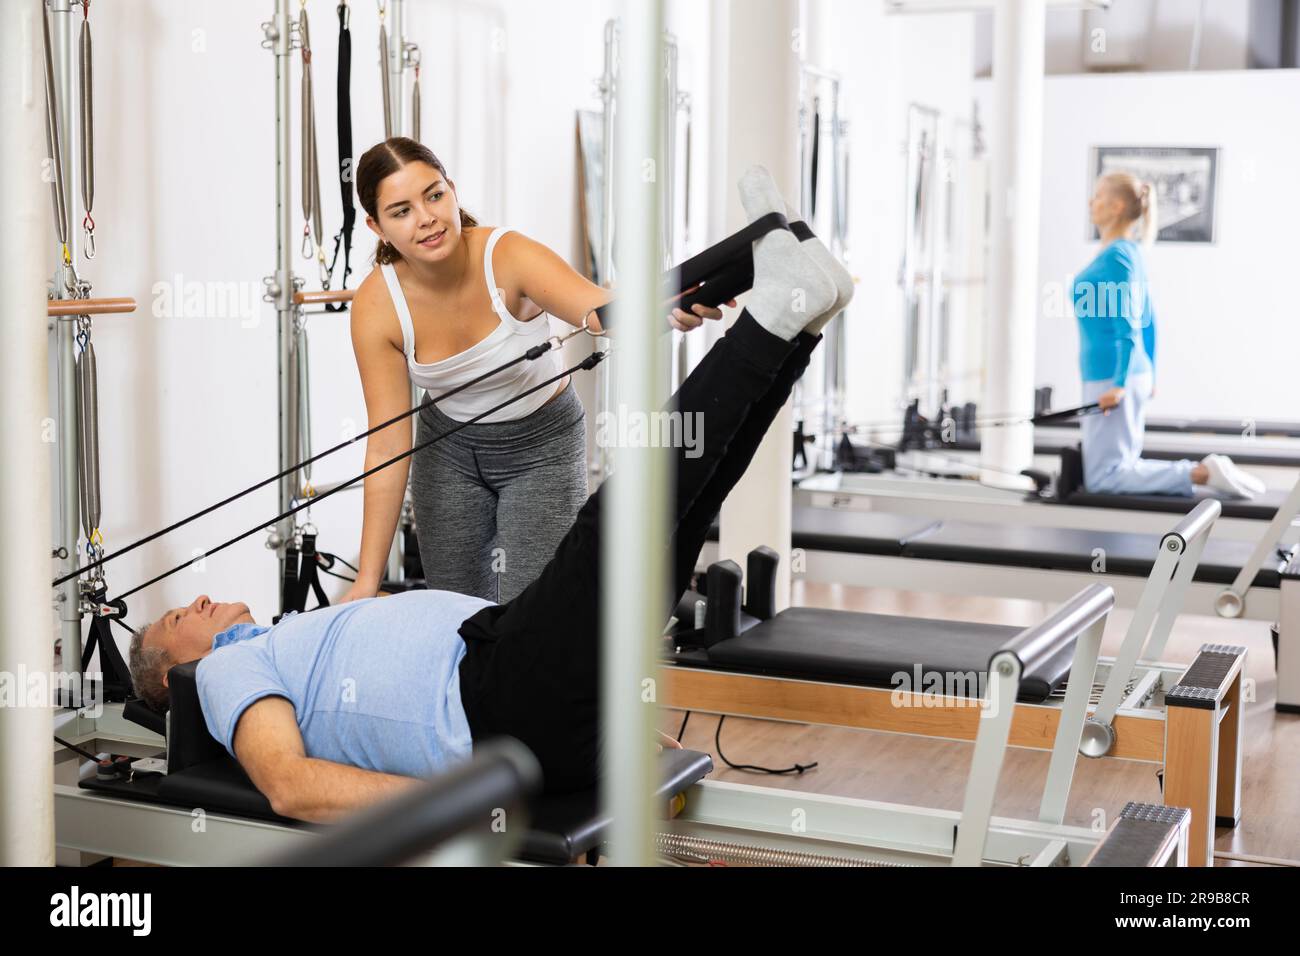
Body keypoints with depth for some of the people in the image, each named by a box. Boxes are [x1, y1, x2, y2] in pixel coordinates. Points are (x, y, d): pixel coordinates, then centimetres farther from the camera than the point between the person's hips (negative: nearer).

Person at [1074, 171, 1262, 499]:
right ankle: (1206, 469, 6)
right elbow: (1146, 322, 19)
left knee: (1104, 477, -8)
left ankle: (1201, 473, -14)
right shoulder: (1132, 253, 14)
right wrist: (1148, 379, 23)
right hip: (1133, 375, 10)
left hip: (1110, 377, -10)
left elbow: (1128, 324, -20)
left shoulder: (1116, 256, -14)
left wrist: (1120, 384, -25)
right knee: (1123, 467, 16)